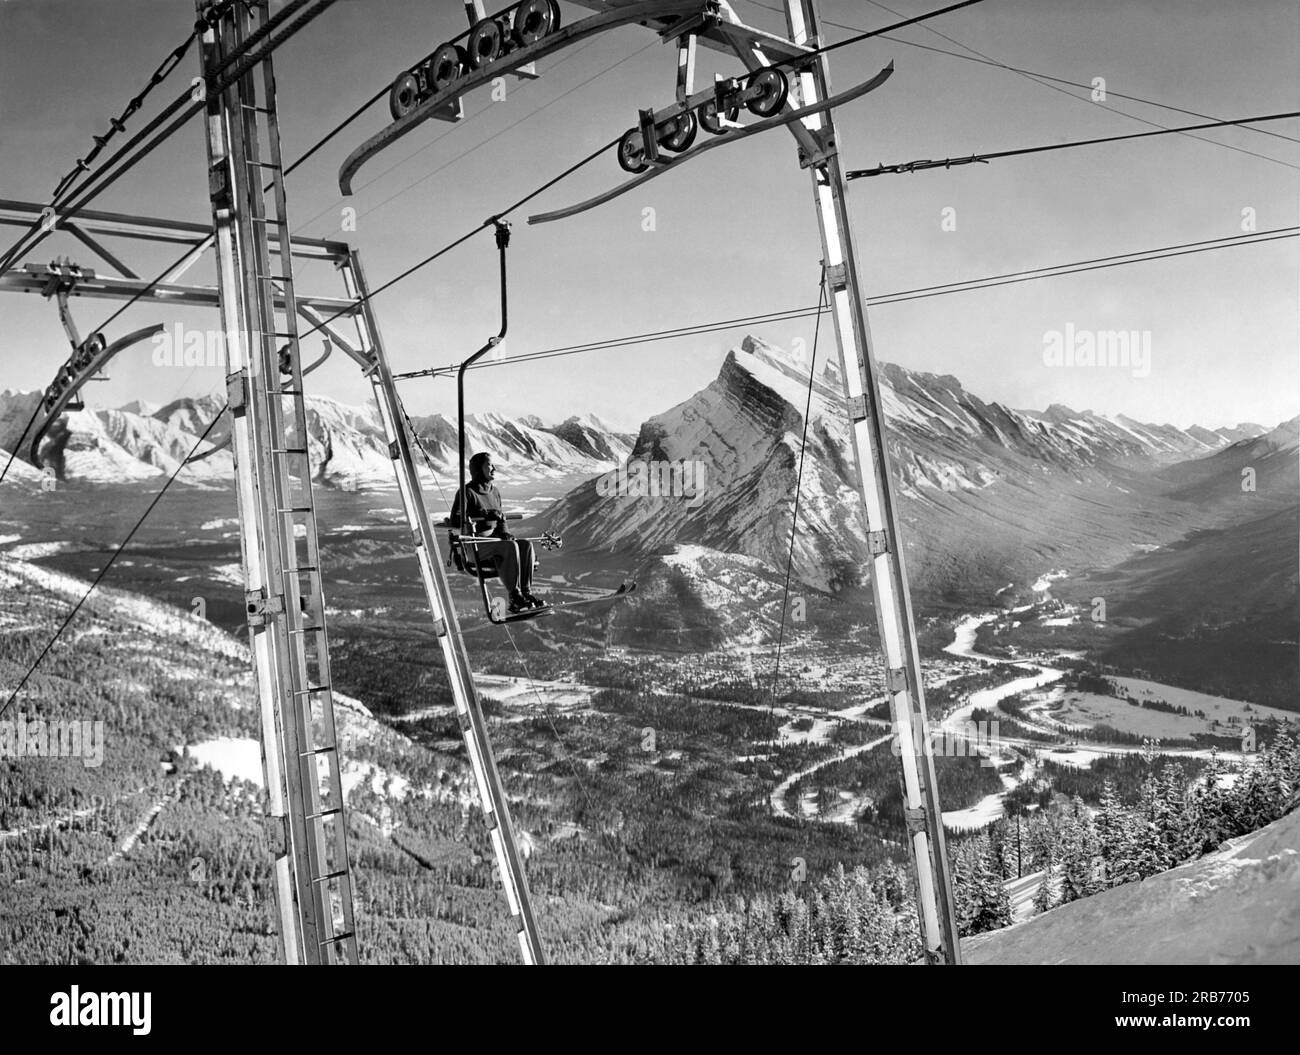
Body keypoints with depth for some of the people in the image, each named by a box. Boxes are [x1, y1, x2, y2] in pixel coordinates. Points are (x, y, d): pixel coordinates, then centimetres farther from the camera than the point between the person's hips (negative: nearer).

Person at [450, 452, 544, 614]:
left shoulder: (494, 492, 16)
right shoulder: (467, 492, -6)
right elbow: (454, 524, -15)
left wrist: (504, 533, 0)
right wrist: (484, 516, -22)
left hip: (494, 540, 7)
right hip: (475, 547, -7)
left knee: (526, 544, -21)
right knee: (511, 546, -32)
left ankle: (526, 592, -25)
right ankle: (515, 597, -32)